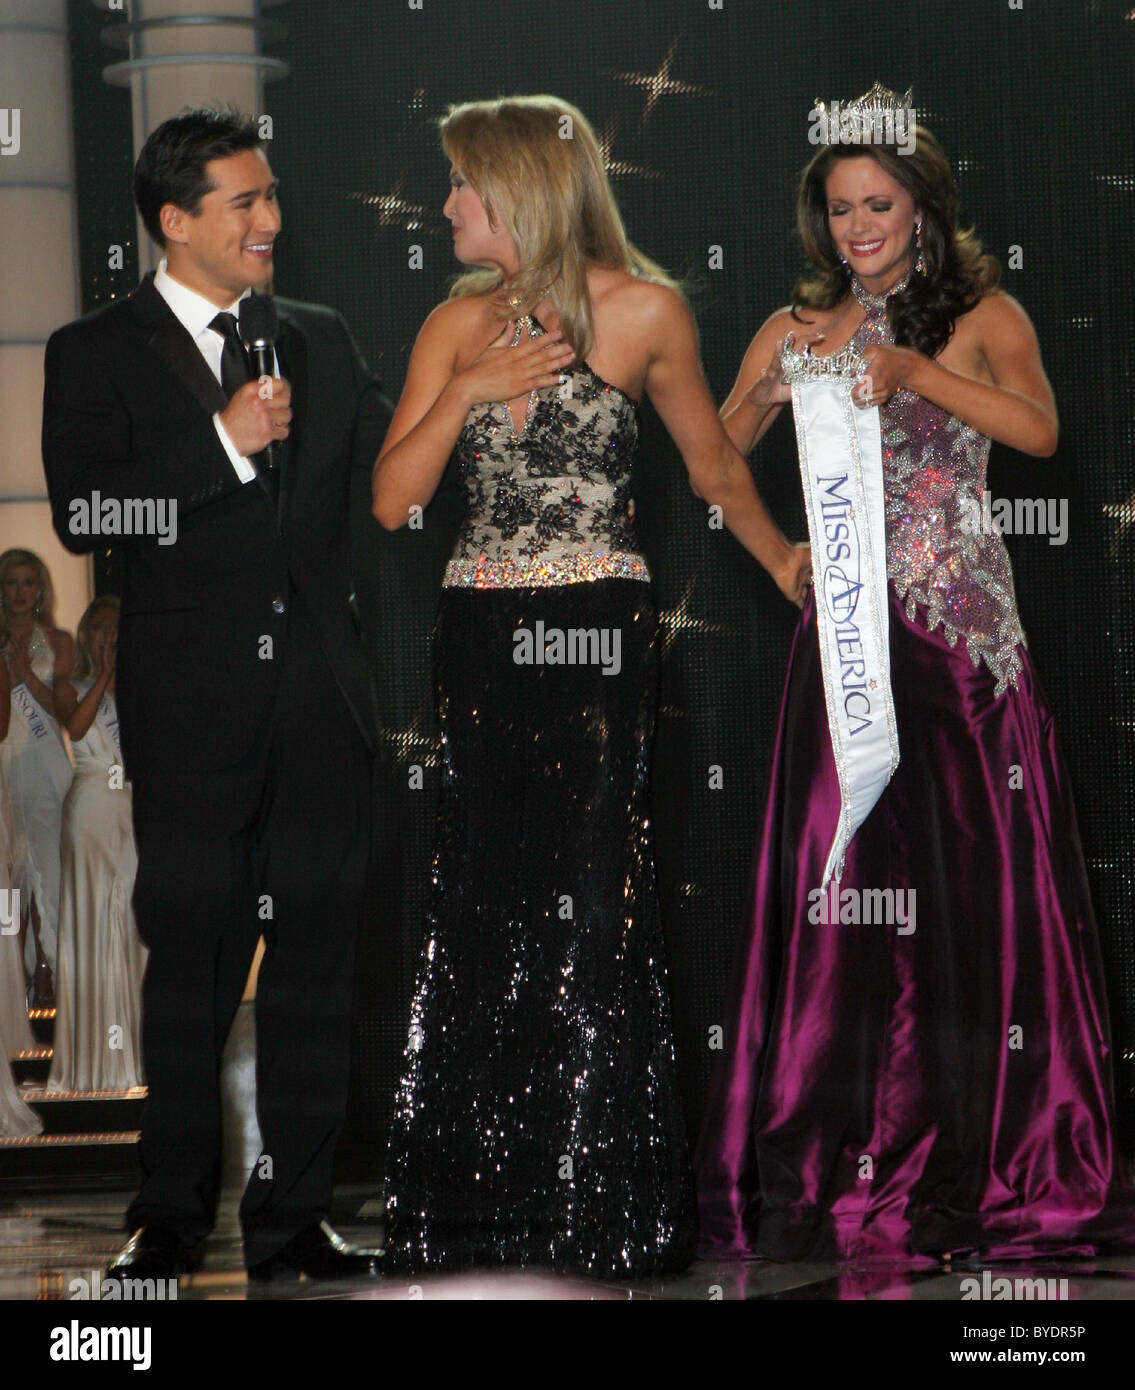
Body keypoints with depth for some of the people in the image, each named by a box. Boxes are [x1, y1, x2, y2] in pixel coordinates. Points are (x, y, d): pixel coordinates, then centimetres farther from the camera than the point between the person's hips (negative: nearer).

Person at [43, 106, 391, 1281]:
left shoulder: (319, 342, 16)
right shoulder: (96, 354, 1)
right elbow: (82, 515, -11)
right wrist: (223, 442, -15)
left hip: (320, 696, 4)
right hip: (193, 703, -4)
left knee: (319, 955, 3)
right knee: (193, 962, 1)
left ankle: (291, 1214, 11)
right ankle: (174, 1216, 12)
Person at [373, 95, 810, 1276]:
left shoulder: (643, 310, 1)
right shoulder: (457, 323, 10)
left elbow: (711, 460, 11)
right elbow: (393, 500, 4)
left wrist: (779, 555, 3)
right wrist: (465, 391, -7)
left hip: (601, 628, -3)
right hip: (482, 633, 3)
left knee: (593, 898, -7)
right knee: (485, 899, 2)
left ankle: (600, 1205, 1)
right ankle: (483, 1205, 9)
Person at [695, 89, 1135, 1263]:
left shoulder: (982, 317, 3)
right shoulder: (799, 329, 11)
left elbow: (1037, 428, -15)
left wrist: (912, 370, -24)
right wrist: (770, 393, -13)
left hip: (962, 631, -2)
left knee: (972, 882, -2)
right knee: (839, 887, -3)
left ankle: (980, 1156, 5)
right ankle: (844, 1157, 0)